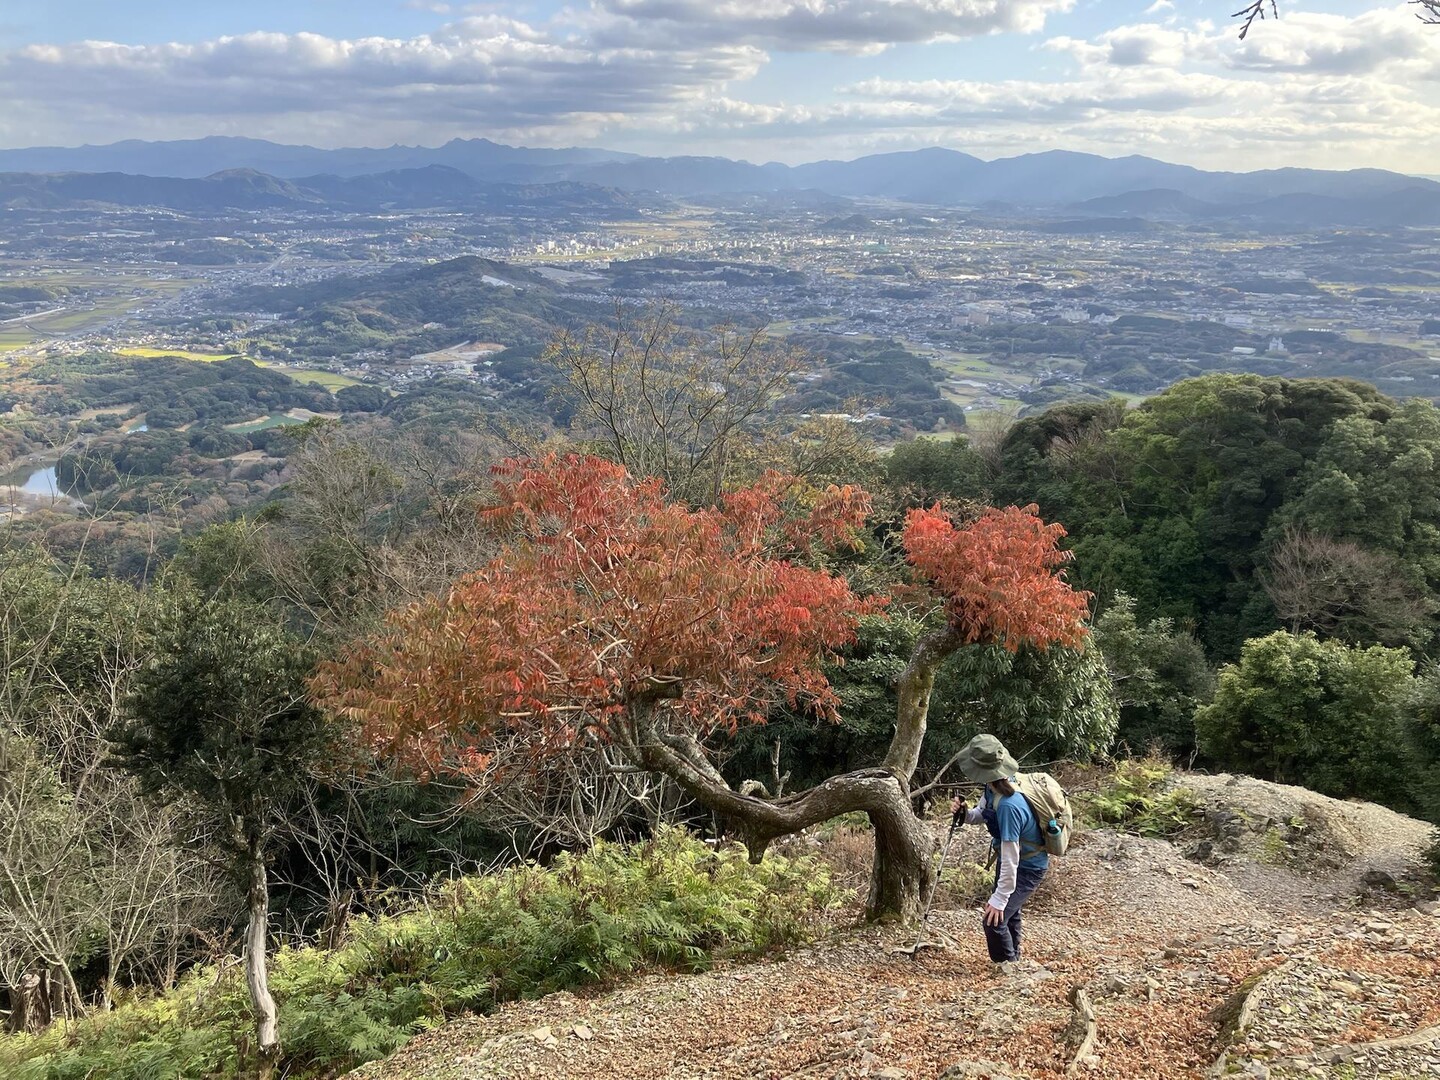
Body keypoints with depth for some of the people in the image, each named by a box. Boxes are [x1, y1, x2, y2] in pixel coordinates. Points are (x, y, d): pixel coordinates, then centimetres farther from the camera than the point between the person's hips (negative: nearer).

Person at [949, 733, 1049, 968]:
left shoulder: (1009, 806, -39)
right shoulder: (994, 787, -13)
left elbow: (1010, 860, -34)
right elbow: (982, 814, 6)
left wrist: (999, 898, -27)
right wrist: (965, 813, -17)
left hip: (1027, 867, -9)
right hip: (1013, 858, 9)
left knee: (995, 919, -13)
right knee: (1010, 913, 26)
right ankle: (1013, 961, 48)